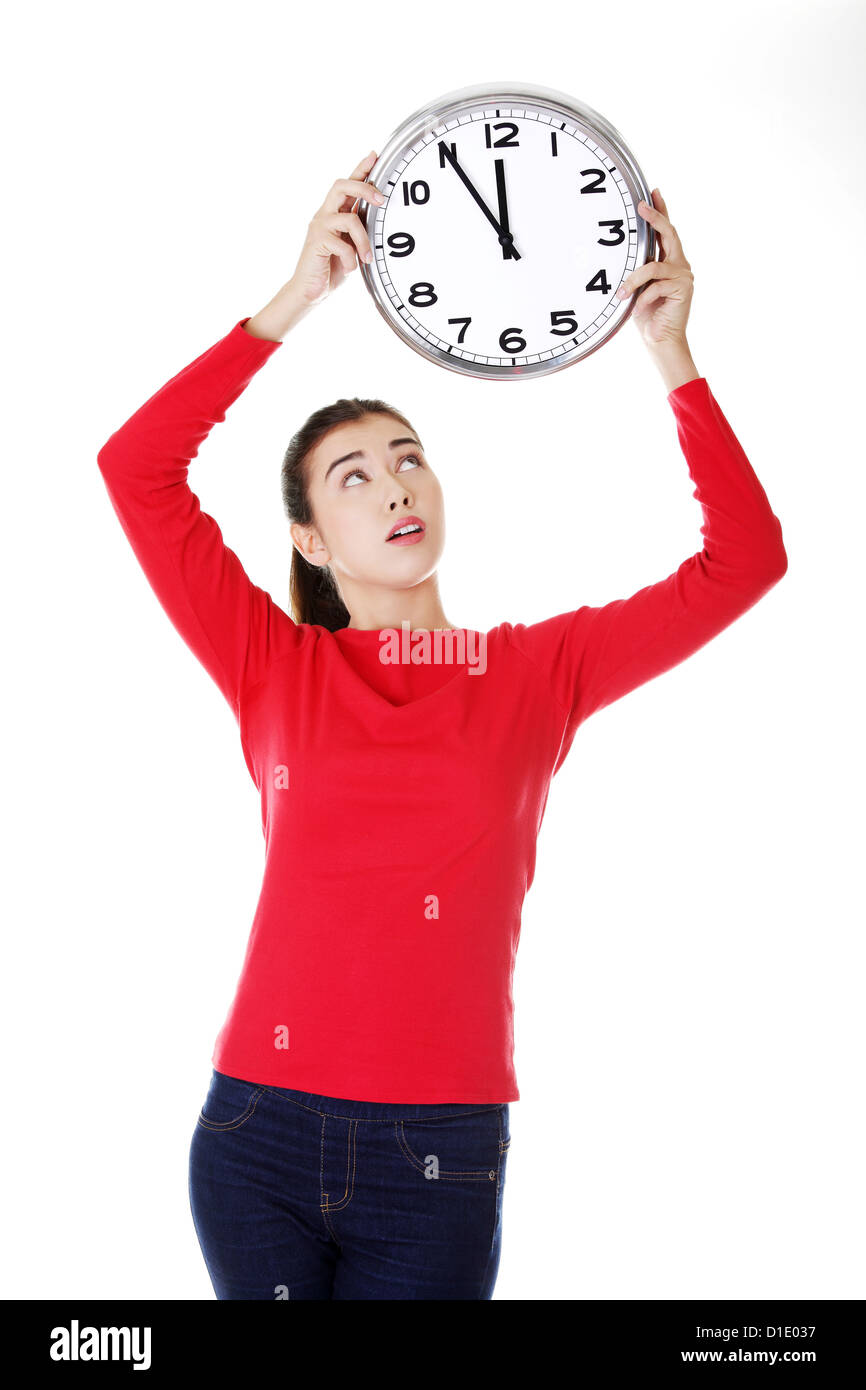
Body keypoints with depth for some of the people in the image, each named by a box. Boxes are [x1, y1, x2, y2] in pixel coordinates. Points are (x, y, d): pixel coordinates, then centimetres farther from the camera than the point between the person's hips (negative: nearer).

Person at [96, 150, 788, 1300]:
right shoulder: (276, 667, 3)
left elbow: (746, 558, -1)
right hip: (259, 1133, 0)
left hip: (439, 1161, 0)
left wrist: (671, 354, -6)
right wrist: (298, 298, -8)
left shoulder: (536, 673, 4)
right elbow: (136, 467, -5)